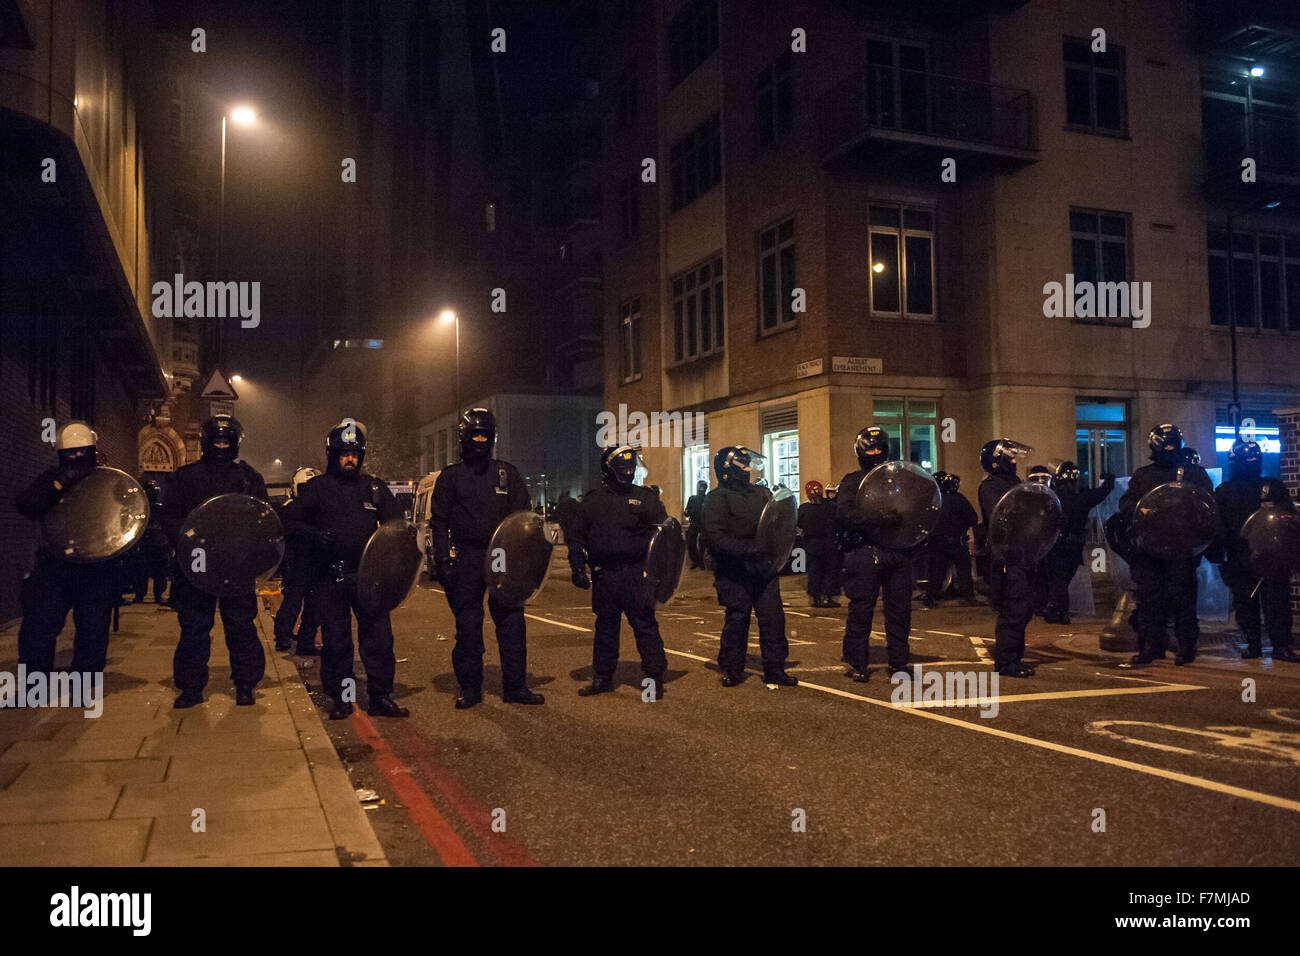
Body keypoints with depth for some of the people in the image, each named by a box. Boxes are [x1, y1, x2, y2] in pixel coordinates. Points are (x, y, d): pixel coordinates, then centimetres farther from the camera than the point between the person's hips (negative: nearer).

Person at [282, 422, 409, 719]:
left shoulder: (374, 487, 12)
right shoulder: (316, 488, 6)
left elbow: (396, 522, 16)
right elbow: (291, 521, 5)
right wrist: (313, 536, -14)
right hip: (329, 576, -2)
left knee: (378, 634, 0)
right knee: (335, 639, 3)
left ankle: (381, 697, 9)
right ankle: (341, 698, 16)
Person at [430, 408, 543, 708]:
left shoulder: (508, 474, 12)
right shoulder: (450, 476, 9)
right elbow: (439, 521, 6)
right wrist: (442, 559, -4)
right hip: (465, 558, -1)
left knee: (512, 622, -1)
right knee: (468, 627, 3)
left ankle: (515, 686, 7)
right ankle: (470, 688, 13)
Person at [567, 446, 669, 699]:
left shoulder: (646, 498, 4)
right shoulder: (592, 502, 10)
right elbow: (578, 538, 14)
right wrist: (578, 569, 5)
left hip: (636, 574, -3)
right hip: (604, 576, 3)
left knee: (645, 626, -2)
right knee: (605, 628, 12)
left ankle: (654, 678, 6)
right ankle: (603, 677, 22)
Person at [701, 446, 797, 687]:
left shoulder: (761, 493, 13)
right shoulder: (717, 498, -5)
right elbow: (715, 538, -15)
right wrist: (749, 548, -24)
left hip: (763, 568, 5)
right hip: (734, 572, -4)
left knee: (773, 617, 2)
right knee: (736, 618, 1)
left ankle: (775, 670, 12)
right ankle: (731, 670, 17)